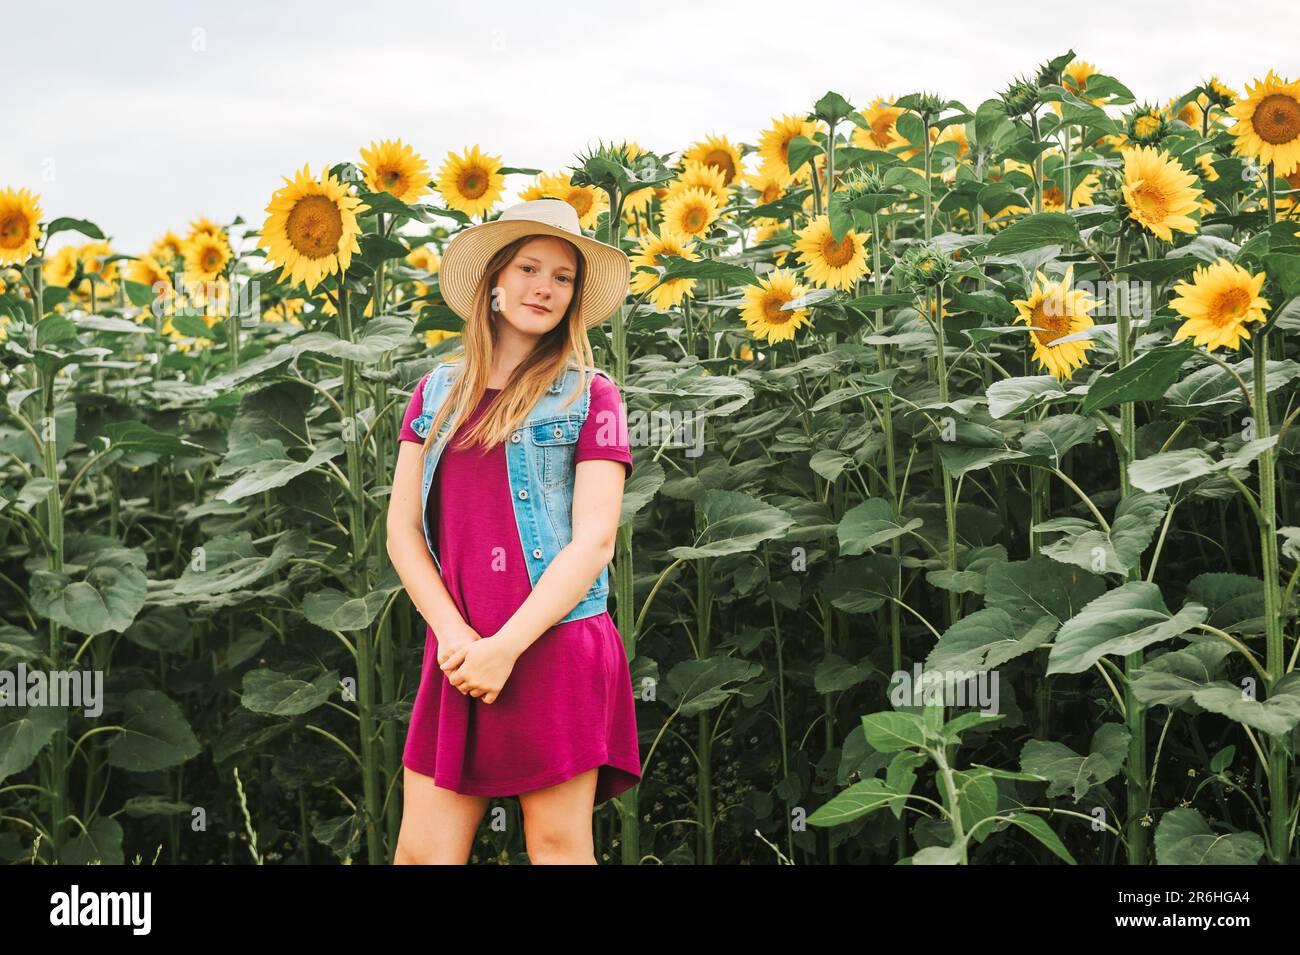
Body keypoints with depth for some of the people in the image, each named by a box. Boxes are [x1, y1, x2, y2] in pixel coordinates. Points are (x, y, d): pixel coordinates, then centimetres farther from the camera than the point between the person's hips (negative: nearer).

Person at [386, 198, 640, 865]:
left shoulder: (588, 395, 2)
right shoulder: (439, 391, 13)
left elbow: (594, 539, -7)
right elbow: (402, 529, 8)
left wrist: (505, 648, -15)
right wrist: (454, 635, -7)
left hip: (556, 649, -3)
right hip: (458, 655, 3)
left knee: (558, 848, 0)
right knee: (421, 853, 1)